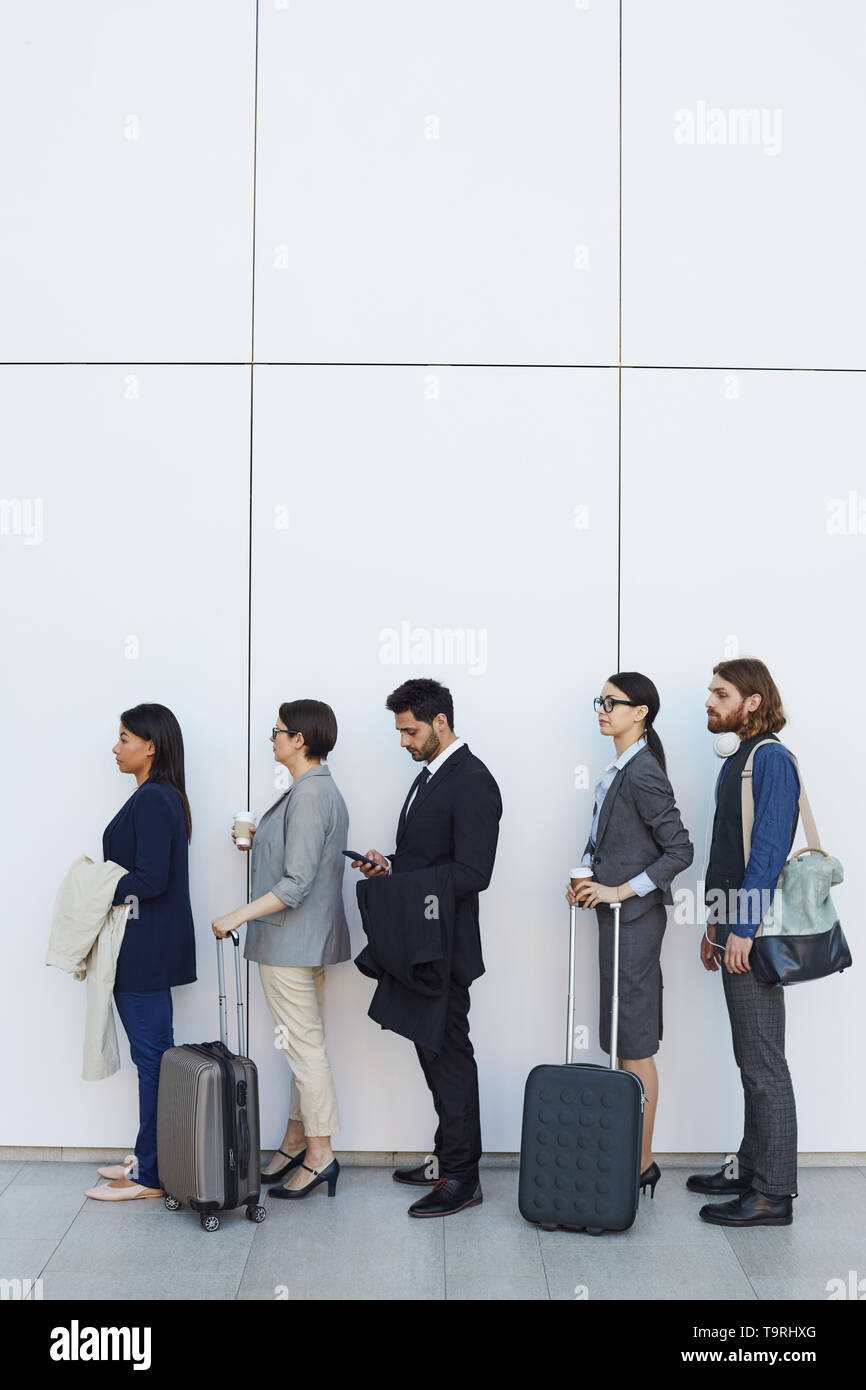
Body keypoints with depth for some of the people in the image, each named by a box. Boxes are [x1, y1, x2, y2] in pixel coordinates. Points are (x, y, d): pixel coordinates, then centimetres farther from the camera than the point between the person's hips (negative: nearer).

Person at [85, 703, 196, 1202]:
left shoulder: (152, 800, -17)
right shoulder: (164, 796, 13)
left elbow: (151, 879, -23)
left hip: (146, 949, -10)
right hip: (151, 946, 10)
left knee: (151, 1056, -2)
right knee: (156, 1053, 15)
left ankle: (150, 1176, 7)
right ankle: (151, 1160, 25)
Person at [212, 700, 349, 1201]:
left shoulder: (309, 794, -21)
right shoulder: (324, 789, 11)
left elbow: (296, 884, -24)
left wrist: (239, 915, -21)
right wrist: (262, 843, 14)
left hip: (291, 941, -10)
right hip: (310, 939, 10)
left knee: (304, 1044, -1)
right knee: (305, 1042, 15)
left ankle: (320, 1154, 9)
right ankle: (297, 1140, 26)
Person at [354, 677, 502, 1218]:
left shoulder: (472, 782, -17)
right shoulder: (430, 775, 14)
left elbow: (471, 873, -23)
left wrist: (396, 878, -22)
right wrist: (389, 863, 3)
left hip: (446, 946, -10)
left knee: (449, 1054, -1)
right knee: (433, 1049, 17)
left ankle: (463, 1177, 10)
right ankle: (447, 1158, 29)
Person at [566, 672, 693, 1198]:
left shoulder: (643, 773, -17)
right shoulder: (618, 772, 13)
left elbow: (680, 849, -19)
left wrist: (623, 890, -18)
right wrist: (589, 879, 6)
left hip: (634, 916, -10)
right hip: (617, 916, 10)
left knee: (634, 1047, 0)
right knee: (626, 1043, 14)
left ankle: (641, 1165, 11)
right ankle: (635, 1157, 24)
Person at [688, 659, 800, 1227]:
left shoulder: (770, 759, -13)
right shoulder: (737, 759, 16)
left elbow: (768, 850, -20)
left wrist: (743, 928, -22)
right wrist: (715, 924, 19)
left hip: (756, 932, -10)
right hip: (736, 926, 10)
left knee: (763, 1063, -2)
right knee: (751, 1058, 17)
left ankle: (773, 1192, 7)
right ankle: (751, 1166, 28)